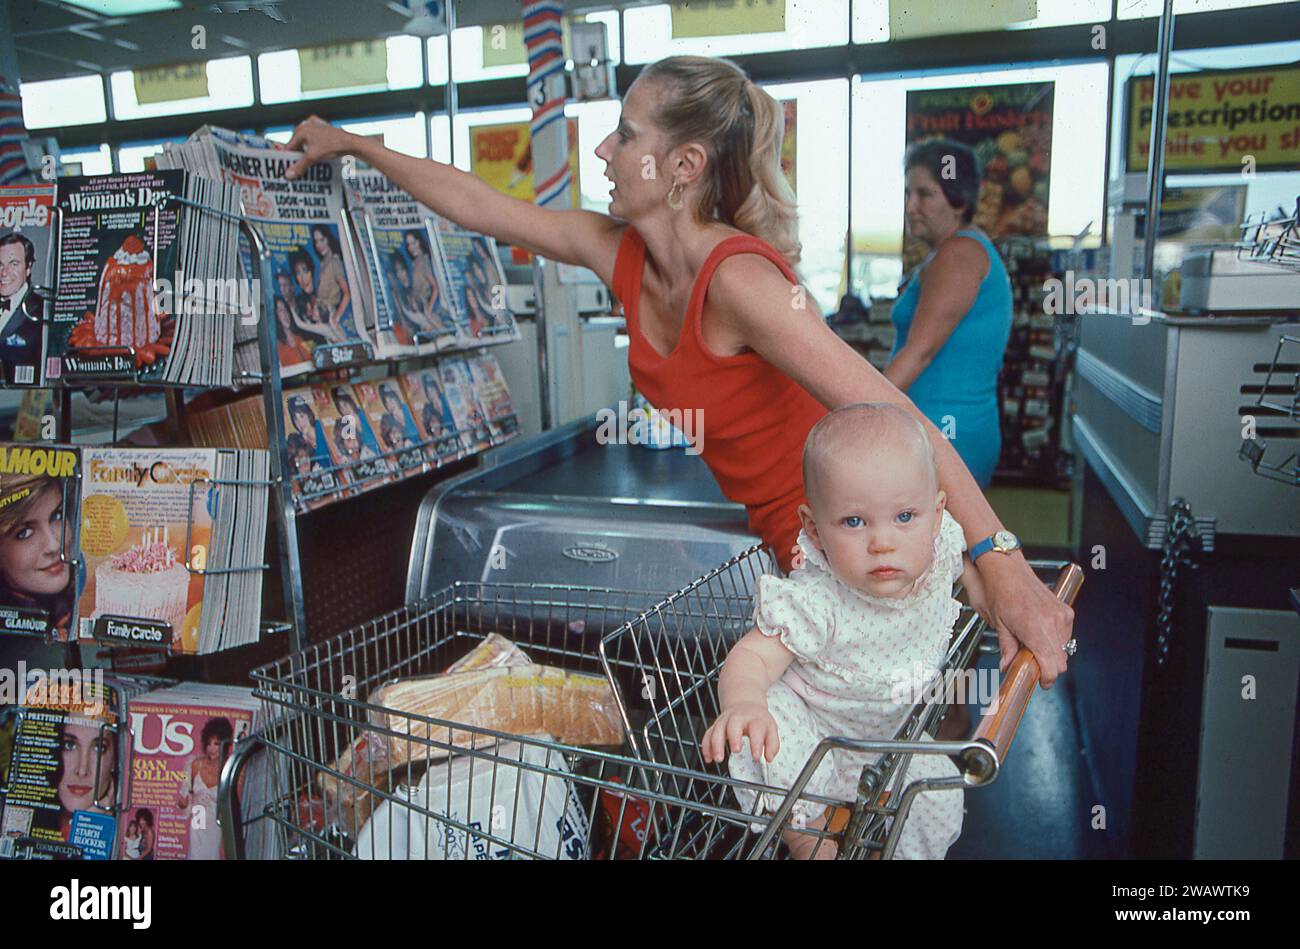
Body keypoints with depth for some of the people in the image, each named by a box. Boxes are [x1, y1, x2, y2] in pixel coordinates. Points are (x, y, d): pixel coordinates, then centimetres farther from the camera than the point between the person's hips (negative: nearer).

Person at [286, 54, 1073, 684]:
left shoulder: (739, 278, -27)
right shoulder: (620, 254, -3)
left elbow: (896, 423, -32)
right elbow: (477, 205, 9)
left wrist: (1003, 567, -36)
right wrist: (353, 144, 19)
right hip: (783, 540, 7)